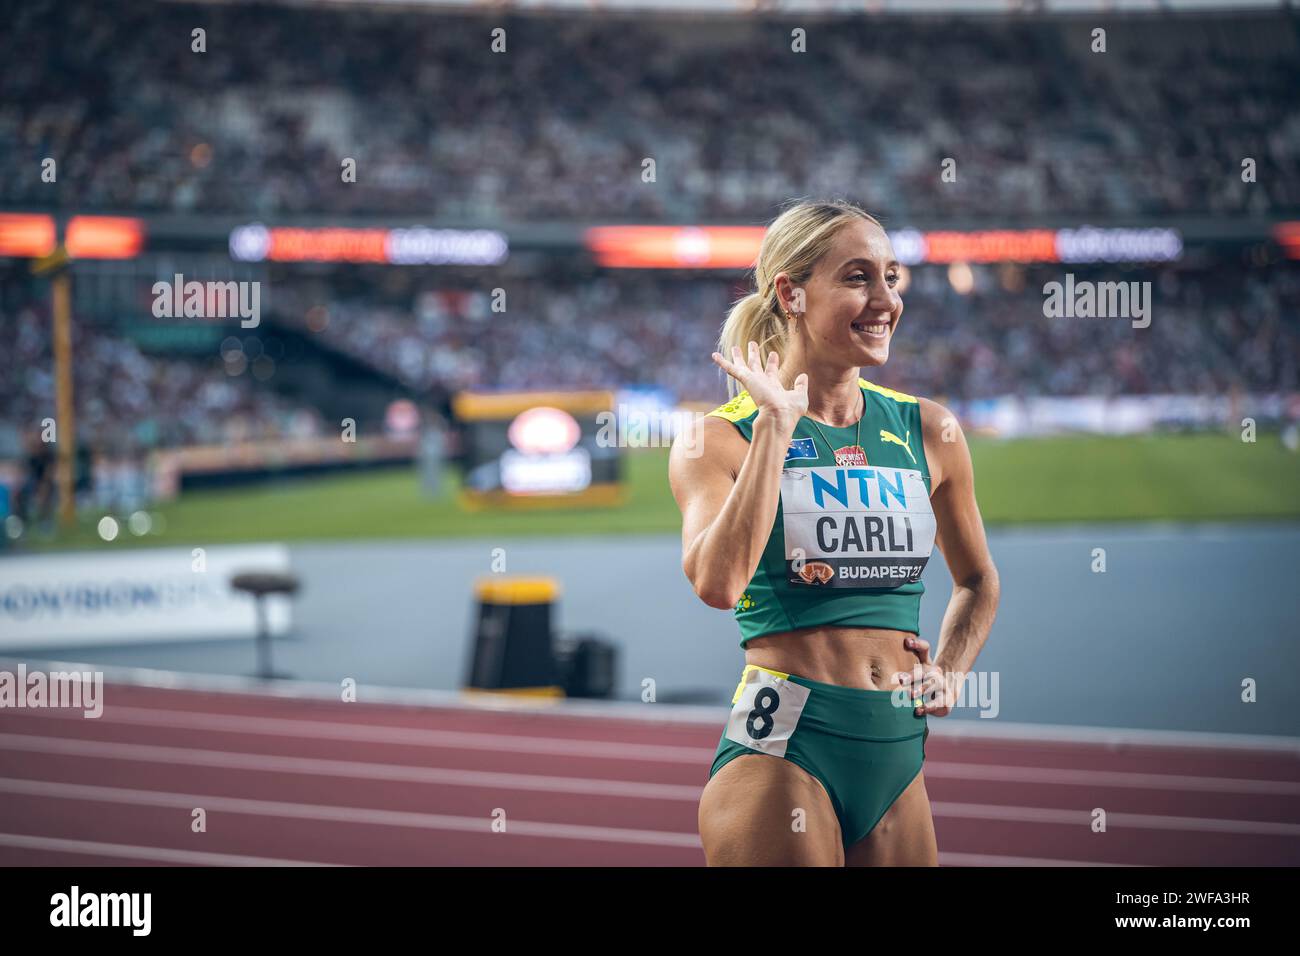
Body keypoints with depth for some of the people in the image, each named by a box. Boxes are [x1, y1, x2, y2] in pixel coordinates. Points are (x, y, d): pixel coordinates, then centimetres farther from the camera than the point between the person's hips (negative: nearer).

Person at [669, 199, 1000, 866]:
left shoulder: (929, 432, 9)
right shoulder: (722, 441, -4)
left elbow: (976, 579, 26)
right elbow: (719, 583, -23)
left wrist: (950, 671, 8)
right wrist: (775, 424, -18)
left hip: (898, 754, 5)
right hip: (782, 748, -5)